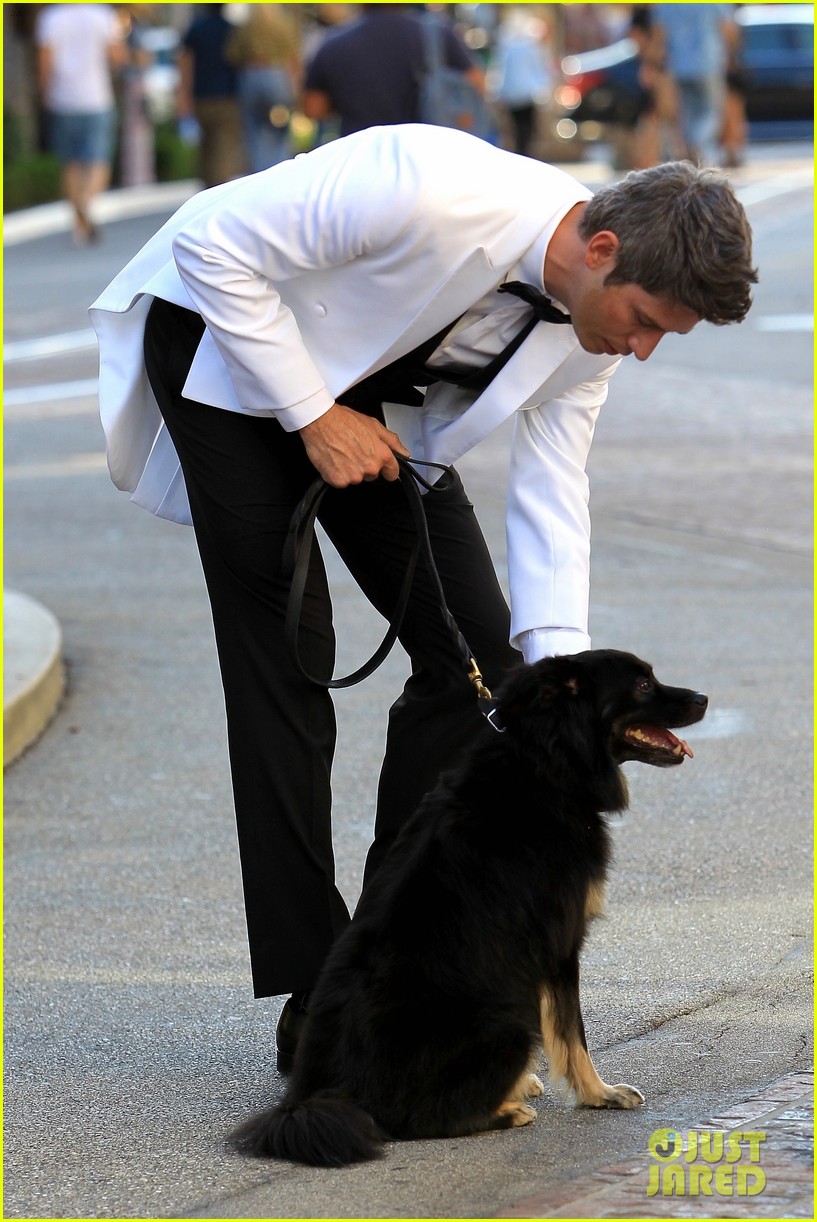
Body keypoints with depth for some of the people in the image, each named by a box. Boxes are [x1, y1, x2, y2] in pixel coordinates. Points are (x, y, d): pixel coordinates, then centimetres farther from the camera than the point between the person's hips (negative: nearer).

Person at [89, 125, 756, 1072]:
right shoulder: (430, 192, -37)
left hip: (378, 390, 7)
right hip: (229, 346, -7)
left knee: (476, 648, -5)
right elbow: (210, 239, -29)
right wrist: (314, 415, -25)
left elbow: (550, 488, -6)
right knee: (287, 657, -13)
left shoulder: (596, 321, -14)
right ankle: (314, 1000, -10)